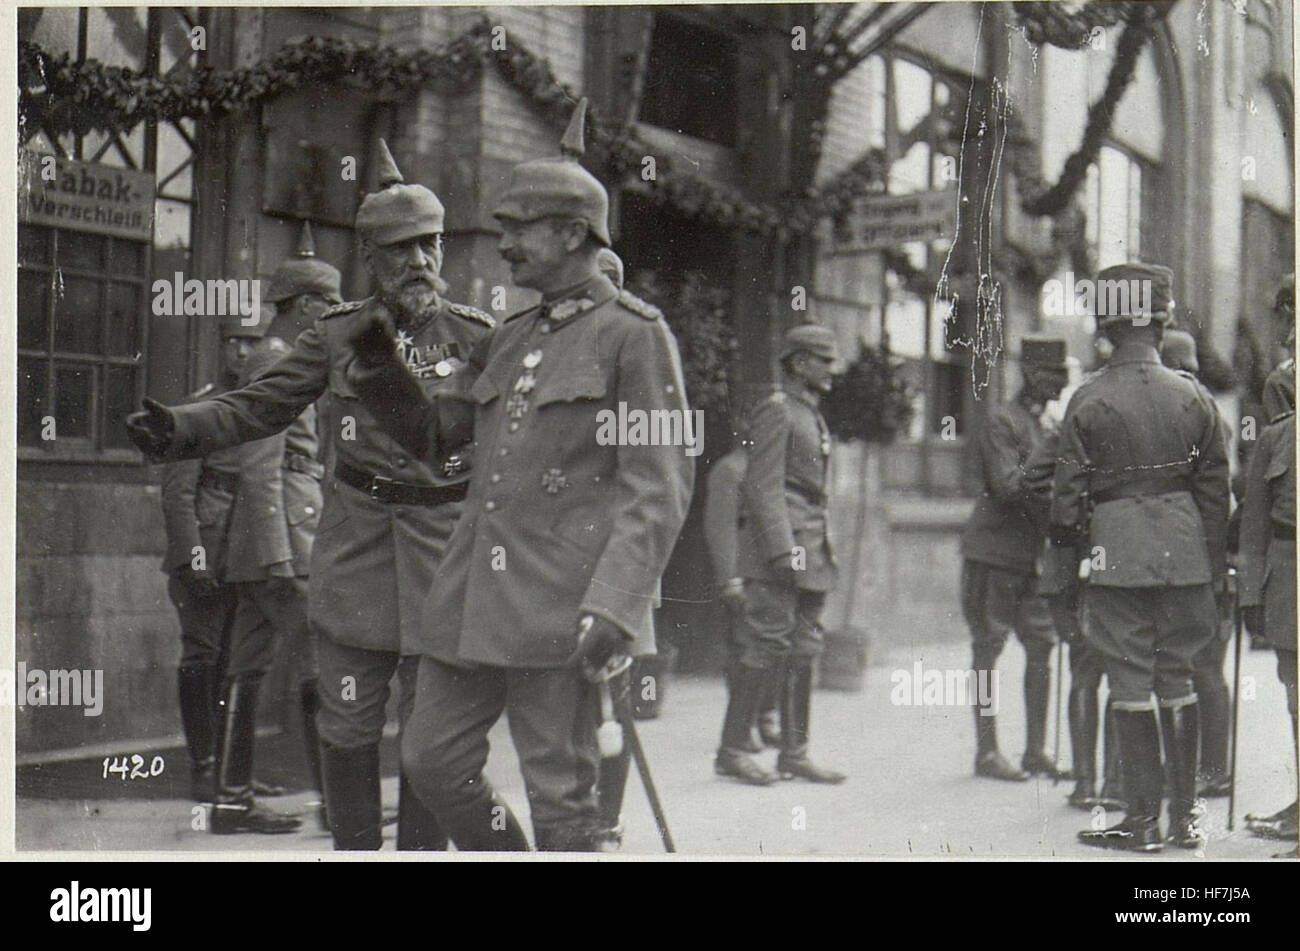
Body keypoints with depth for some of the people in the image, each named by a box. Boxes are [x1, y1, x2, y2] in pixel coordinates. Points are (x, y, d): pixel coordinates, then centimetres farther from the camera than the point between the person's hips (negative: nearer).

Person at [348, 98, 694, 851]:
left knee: (561, 797, -2)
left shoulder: (635, 335, -5)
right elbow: (434, 432, 26)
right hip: (475, 599, 8)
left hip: (561, 610, -7)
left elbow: (660, 489, -11)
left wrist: (614, 604, -21)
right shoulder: (511, 339, 17)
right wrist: (379, 365, 9)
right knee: (433, 761, 11)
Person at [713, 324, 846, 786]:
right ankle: (732, 751, -1)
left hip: (812, 552, 9)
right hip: (778, 552, -9)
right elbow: (763, 488, -15)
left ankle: (794, 752, 13)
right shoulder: (775, 411, -8)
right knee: (766, 647, -8)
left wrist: (823, 552, 19)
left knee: (804, 652, 8)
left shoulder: (813, 416, 20)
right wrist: (782, 551, -21)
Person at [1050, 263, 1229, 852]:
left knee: (1130, 685, 2)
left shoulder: (1089, 401, -7)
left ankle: (1143, 820, 5)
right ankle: (1185, 816, 17)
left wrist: (1066, 541, 12)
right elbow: (1215, 489, 5)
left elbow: (1069, 490, -5)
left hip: (1117, 554, -3)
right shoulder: (1193, 398, 1)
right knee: (1177, 681, 13)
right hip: (1184, 553, 3)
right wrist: (1214, 570, 13)